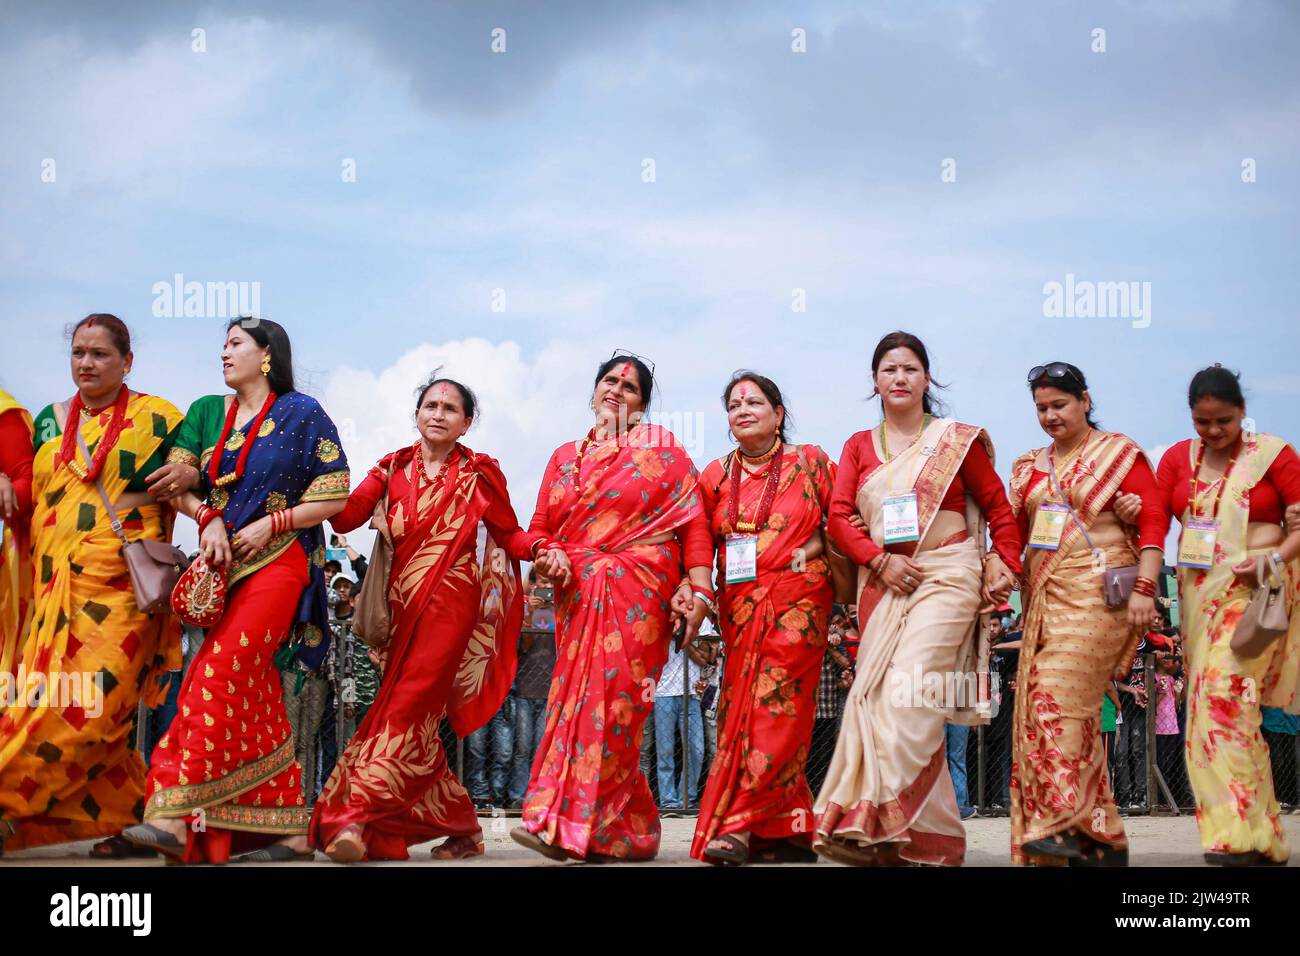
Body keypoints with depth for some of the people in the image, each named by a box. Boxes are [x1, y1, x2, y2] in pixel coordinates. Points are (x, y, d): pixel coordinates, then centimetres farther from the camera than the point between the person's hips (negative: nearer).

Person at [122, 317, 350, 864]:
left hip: (280, 560, -6)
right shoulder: (208, 412, 15)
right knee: (254, 692, 3)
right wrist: (209, 518, -10)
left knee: (222, 668, -22)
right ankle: (290, 830, 6)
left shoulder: (302, 414, 1)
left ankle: (176, 815, -26)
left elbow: (335, 495, -2)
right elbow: (175, 483, 8)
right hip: (223, 567, 6)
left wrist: (271, 523, -11)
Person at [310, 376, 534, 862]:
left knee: (408, 708, -16)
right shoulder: (395, 467, 11)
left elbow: (509, 535, 6)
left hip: (449, 603, -5)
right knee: (417, 719, 6)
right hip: (402, 604, 5)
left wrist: (541, 547, -15)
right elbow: (344, 516, -1)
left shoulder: (480, 472, 3)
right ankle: (462, 828, 18)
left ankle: (357, 818, -20)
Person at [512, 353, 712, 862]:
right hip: (577, 594, 4)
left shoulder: (663, 450, 6)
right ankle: (622, 828, 4)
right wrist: (549, 555, -7)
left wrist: (699, 590, -11)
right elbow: (539, 528, 16)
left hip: (638, 592, -4)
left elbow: (694, 522, -1)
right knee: (576, 697, -3)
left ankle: (579, 827, -8)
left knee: (610, 698, -11)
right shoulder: (566, 456, 19)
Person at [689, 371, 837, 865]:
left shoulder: (810, 462, 4)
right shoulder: (716, 475, 13)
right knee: (744, 707, -1)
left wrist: (813, 548, -9)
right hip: (739, 601, 4)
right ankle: (790, 830, 7)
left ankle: (738, 824, -14)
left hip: (797, 597, -4)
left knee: (775, 701, -13)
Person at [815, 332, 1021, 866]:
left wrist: (1001, 566, -5)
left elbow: (998, 509, 9)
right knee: (879, 695, -3)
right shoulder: (859, 446, 15)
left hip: (946, 576, -4)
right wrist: (880, 560, -9)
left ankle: (881, 821, -23)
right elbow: (839, 516, 6)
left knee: (909, 691, -19)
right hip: (883, 583, 4)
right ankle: (933, 835, 2)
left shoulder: (956, 440, 7)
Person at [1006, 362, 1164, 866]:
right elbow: (1016, 532, 16)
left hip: (1099, 592, -6)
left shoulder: (1120, 454, 3)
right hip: (1045, 597, 6)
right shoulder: (1030, 466, 19)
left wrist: (1144, 588, -14)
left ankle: (1066, 822, -18)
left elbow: (1153, 524, -4)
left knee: (1060, 696, -19)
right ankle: (1101, 836, 7)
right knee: (1057, 706, 1)